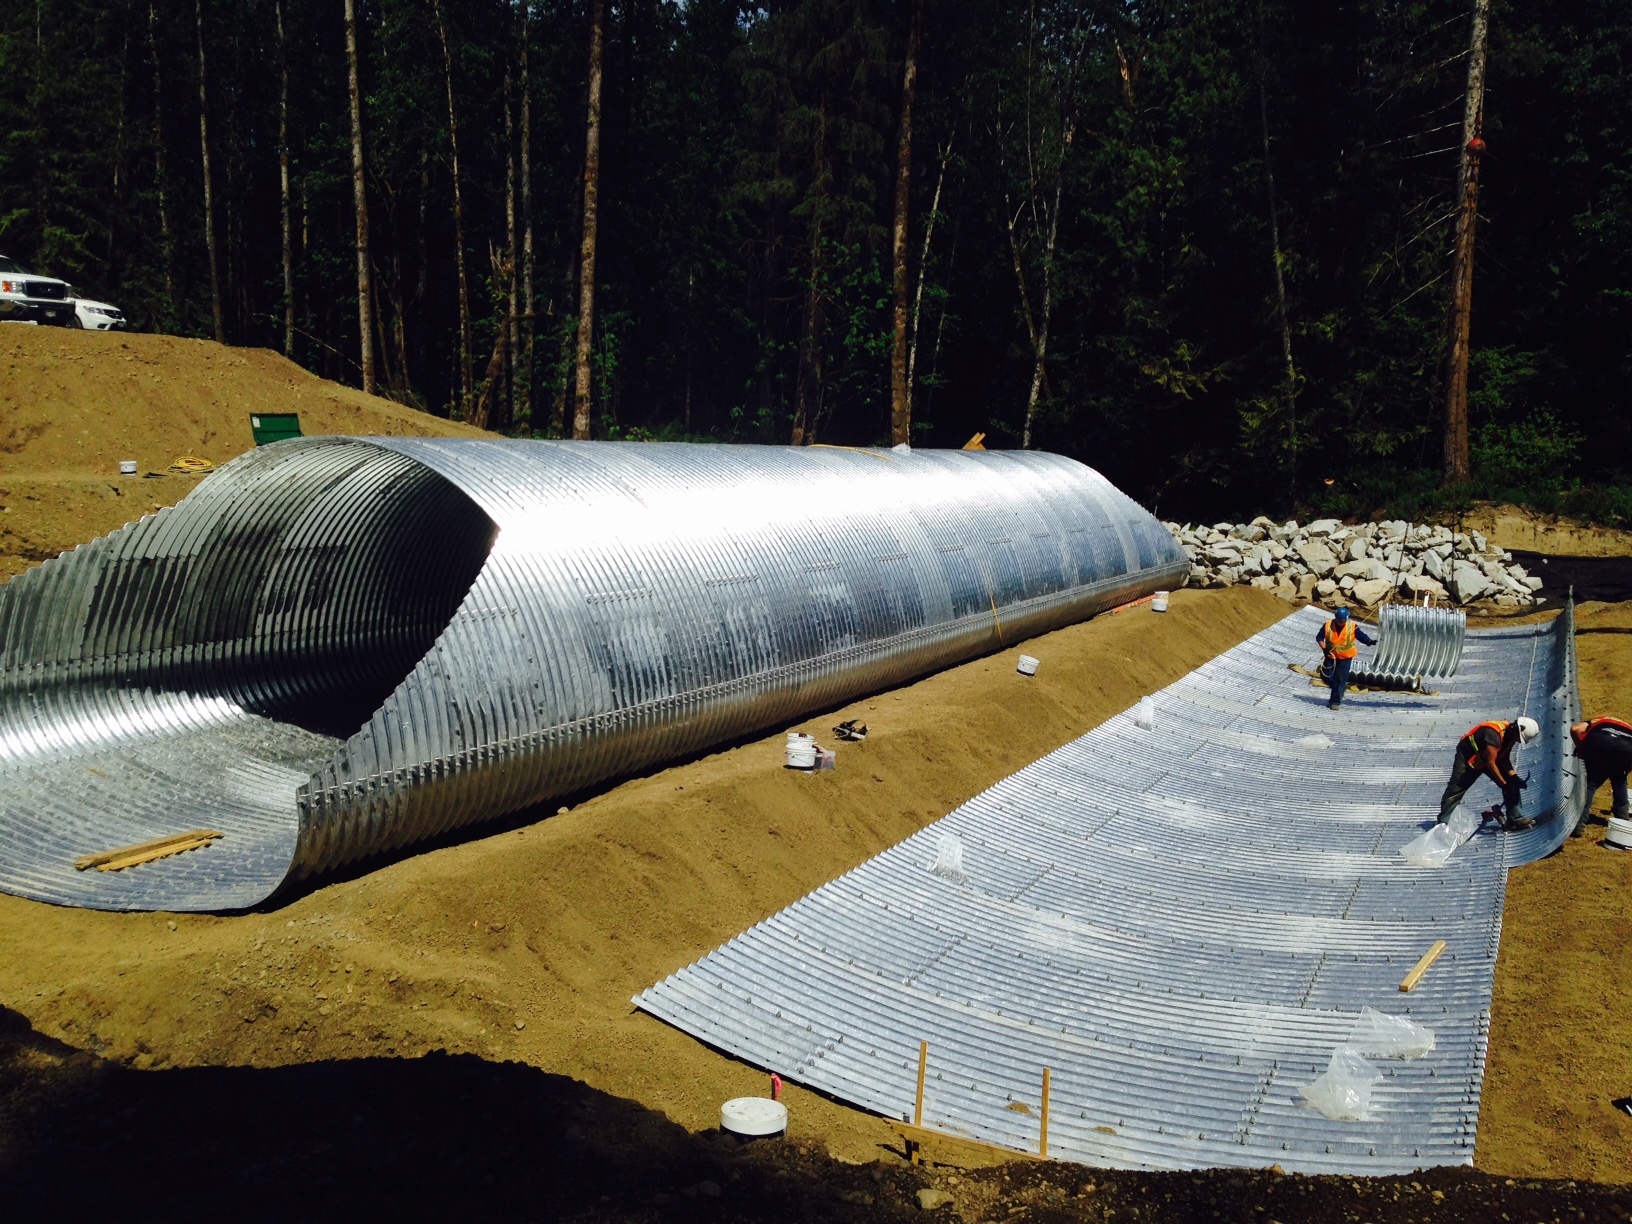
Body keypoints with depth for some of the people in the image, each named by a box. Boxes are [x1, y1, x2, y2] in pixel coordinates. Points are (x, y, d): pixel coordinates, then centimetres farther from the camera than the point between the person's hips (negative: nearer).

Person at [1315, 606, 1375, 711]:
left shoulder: (1352, 626, -14)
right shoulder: (1328, 625, -11)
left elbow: (1362, 636, -17)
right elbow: (1319, 637, -2)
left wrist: (1369, 641, -38)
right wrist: (1324, 648, -17)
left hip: (1345, 658, -2)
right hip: (1331, 656, 2)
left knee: (1340, 680, -3)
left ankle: (1335, 701, 6)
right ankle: (1342, 687, 37)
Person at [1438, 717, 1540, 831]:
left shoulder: (1510, 734, -10)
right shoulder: (1494, 734, -36)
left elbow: (1505, 759, -3)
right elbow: (1491, 763, -33)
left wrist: (1514, 777, -18)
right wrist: (1504, 784, -29)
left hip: (1489, 757, 8)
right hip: (1468, 756, -8)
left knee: (1512, 784, -4)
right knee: (1455, 790, -6)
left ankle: (1515, 819, -1)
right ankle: (1443, 822, 2)